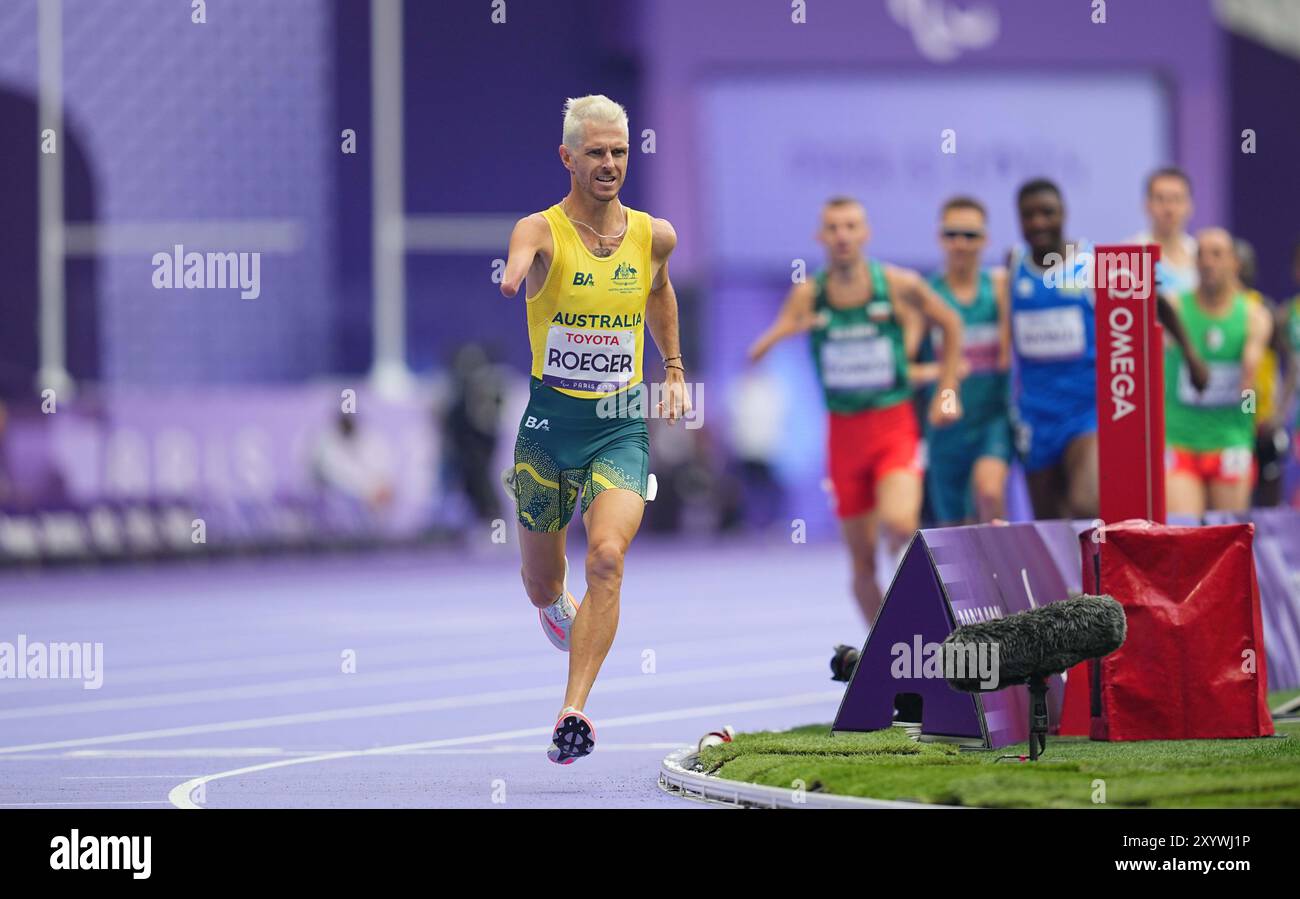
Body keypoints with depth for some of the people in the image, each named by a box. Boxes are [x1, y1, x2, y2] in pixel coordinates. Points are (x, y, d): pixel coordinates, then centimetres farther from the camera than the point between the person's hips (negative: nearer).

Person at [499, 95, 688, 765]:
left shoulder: (654, 236, 3)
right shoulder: (543, 231, -11)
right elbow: (522, 254, -38)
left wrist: (673, 368, 27)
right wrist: (516, 274, -61)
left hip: (622, 425, 1)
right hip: (550, 421, -1)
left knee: (608, 556, -23)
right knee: (541, 584, 12)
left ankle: (573, 712, -25)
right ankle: (557, 606, 52)